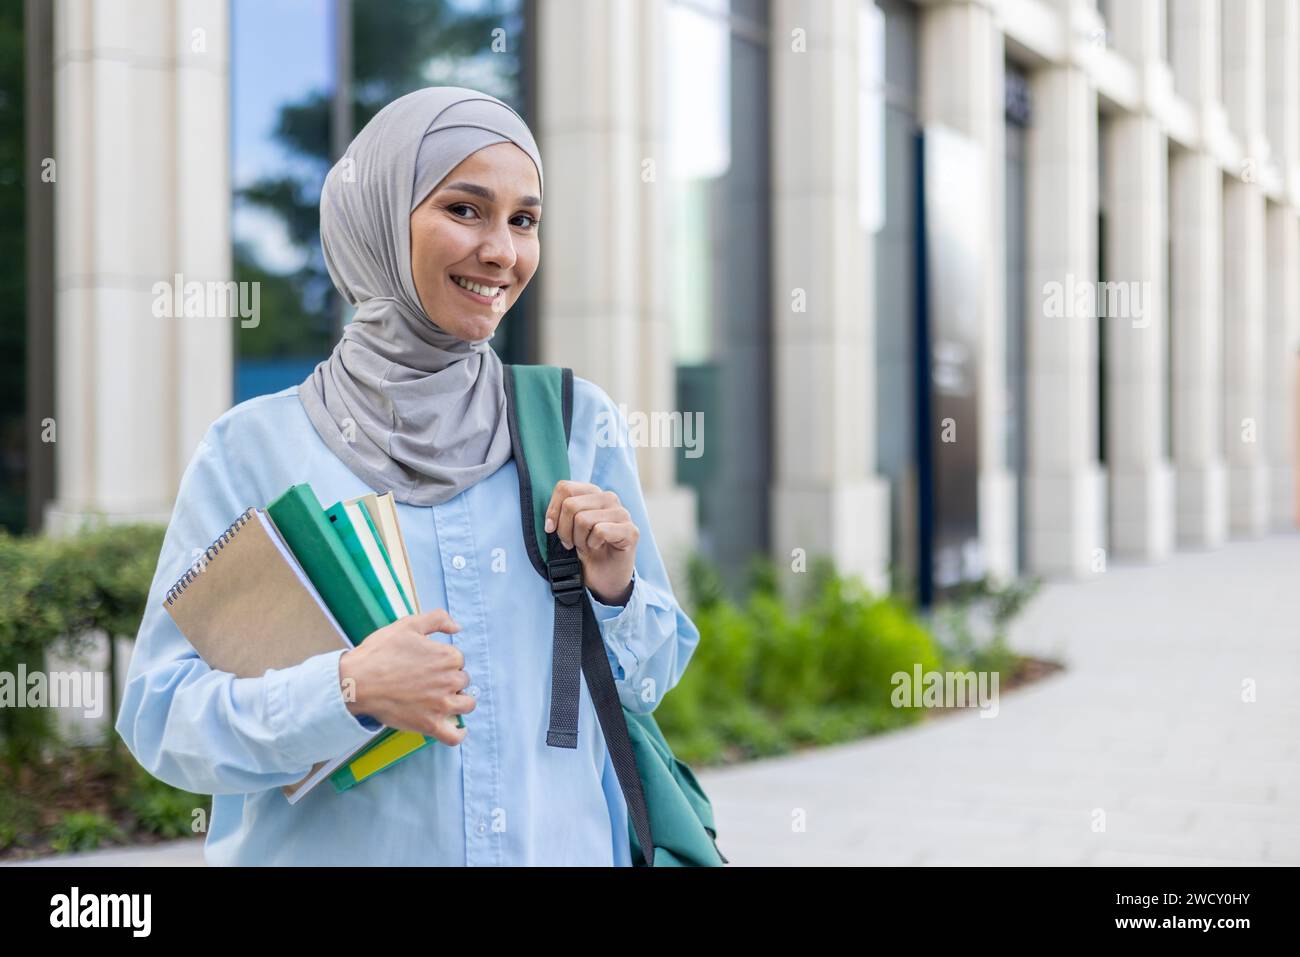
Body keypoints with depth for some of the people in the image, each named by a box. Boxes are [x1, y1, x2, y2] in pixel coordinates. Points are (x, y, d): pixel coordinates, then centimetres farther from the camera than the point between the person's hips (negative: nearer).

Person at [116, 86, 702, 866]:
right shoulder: (256, 448, -8)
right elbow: (159, 716, -10)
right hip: (332, 848, -2)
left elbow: (648, 681, 5)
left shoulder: (576, 421, -2)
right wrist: (345, 690, -24)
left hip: (558, 842, 2)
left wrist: (615, 593, -14)